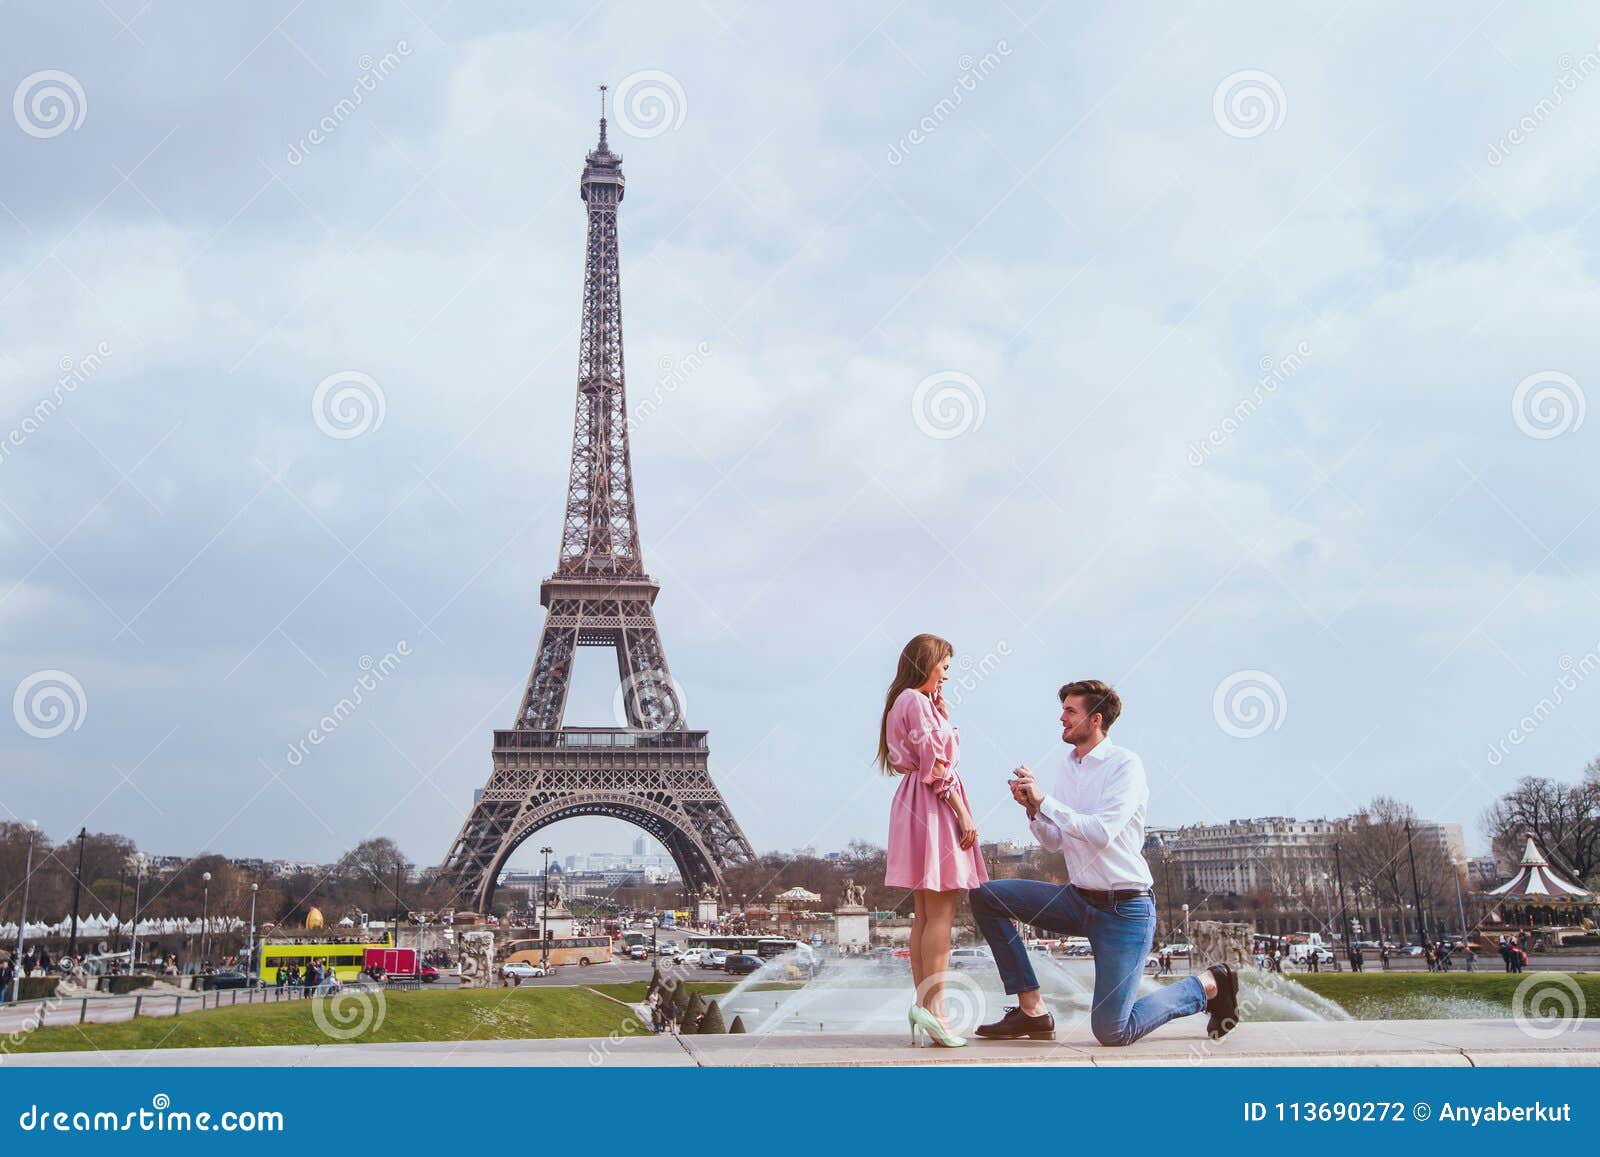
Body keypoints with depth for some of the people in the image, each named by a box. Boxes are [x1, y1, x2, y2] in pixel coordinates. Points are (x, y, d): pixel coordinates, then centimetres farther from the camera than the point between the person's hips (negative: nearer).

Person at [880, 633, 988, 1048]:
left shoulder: (905, 702, 20)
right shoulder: (916, 702, -11)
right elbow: (937, 765, -16)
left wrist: (942, 712, 13)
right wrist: (964, 815, -15)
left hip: (917, 805, 10)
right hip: (934, 807, -10)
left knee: (925, 912, 10)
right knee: (941, 913, -10)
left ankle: (921, 1002, 12)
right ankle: (933, 1008, -11)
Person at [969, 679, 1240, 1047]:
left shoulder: (1124, 764, -13)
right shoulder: (1065, 767, 8)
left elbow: (1102, 832, -25)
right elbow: (1054, 843, 9)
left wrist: (1044, 801, -23)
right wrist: (1032, 809, -10)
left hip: (1124, 909, -7)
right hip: (1079, 900, 7)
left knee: (1112, 1032, -9)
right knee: (985, 896, -4)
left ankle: (1208, 986, 15)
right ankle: (1032, 1010, 1)